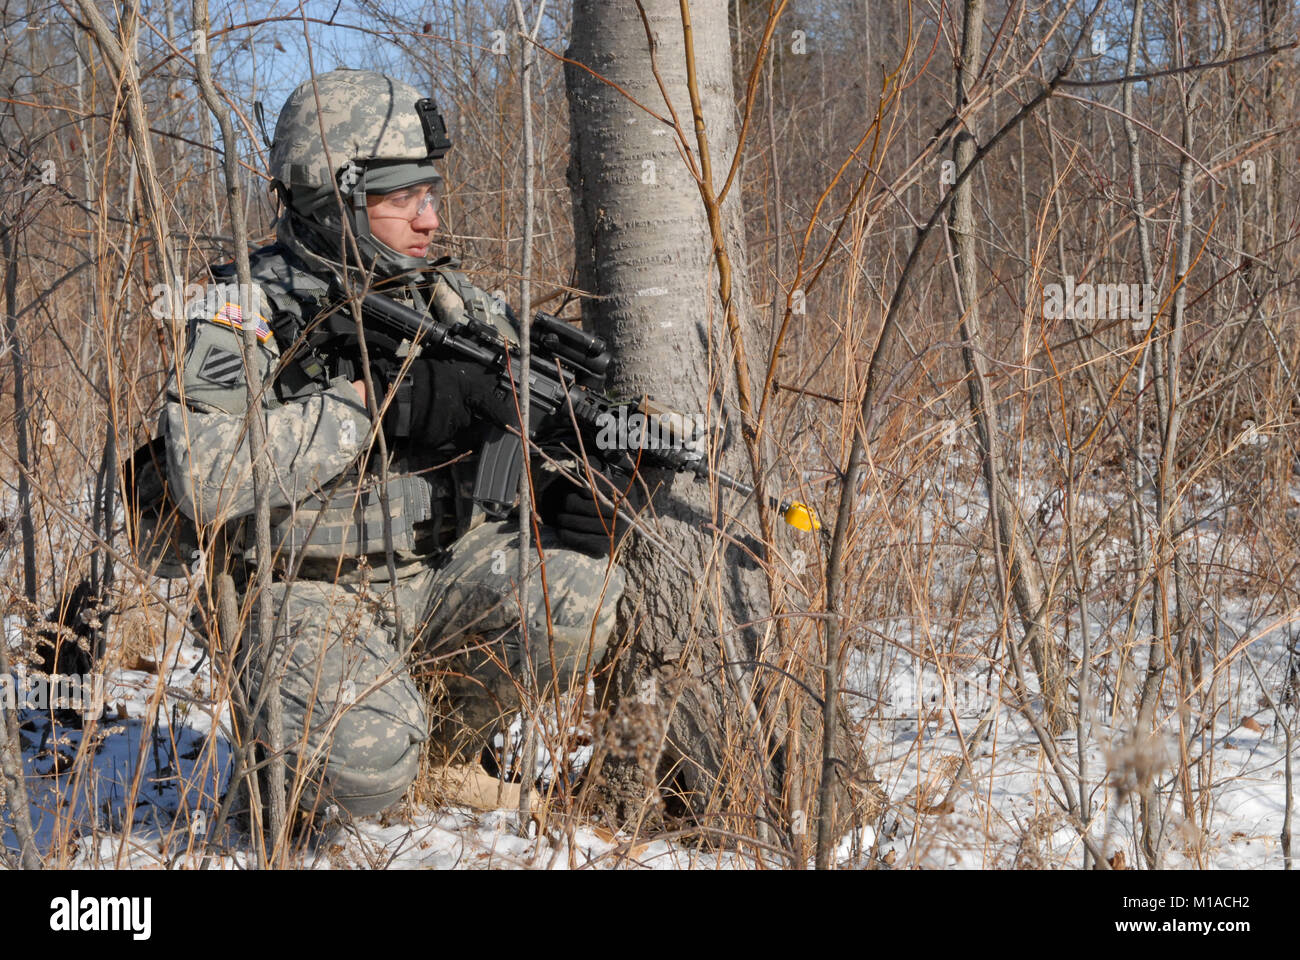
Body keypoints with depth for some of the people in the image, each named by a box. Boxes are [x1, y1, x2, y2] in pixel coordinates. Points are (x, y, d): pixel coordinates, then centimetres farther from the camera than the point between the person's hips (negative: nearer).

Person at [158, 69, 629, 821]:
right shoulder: (251, 309, -12)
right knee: (368, 764, -31)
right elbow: (205, 476, -26)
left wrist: (569, 490, -12)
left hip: (439, 567, 5)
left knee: (581, 593, -20)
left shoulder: (446, 298, 5)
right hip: (312, 595, -5)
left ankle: (450, 746, 5)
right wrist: (374, 404, -29)